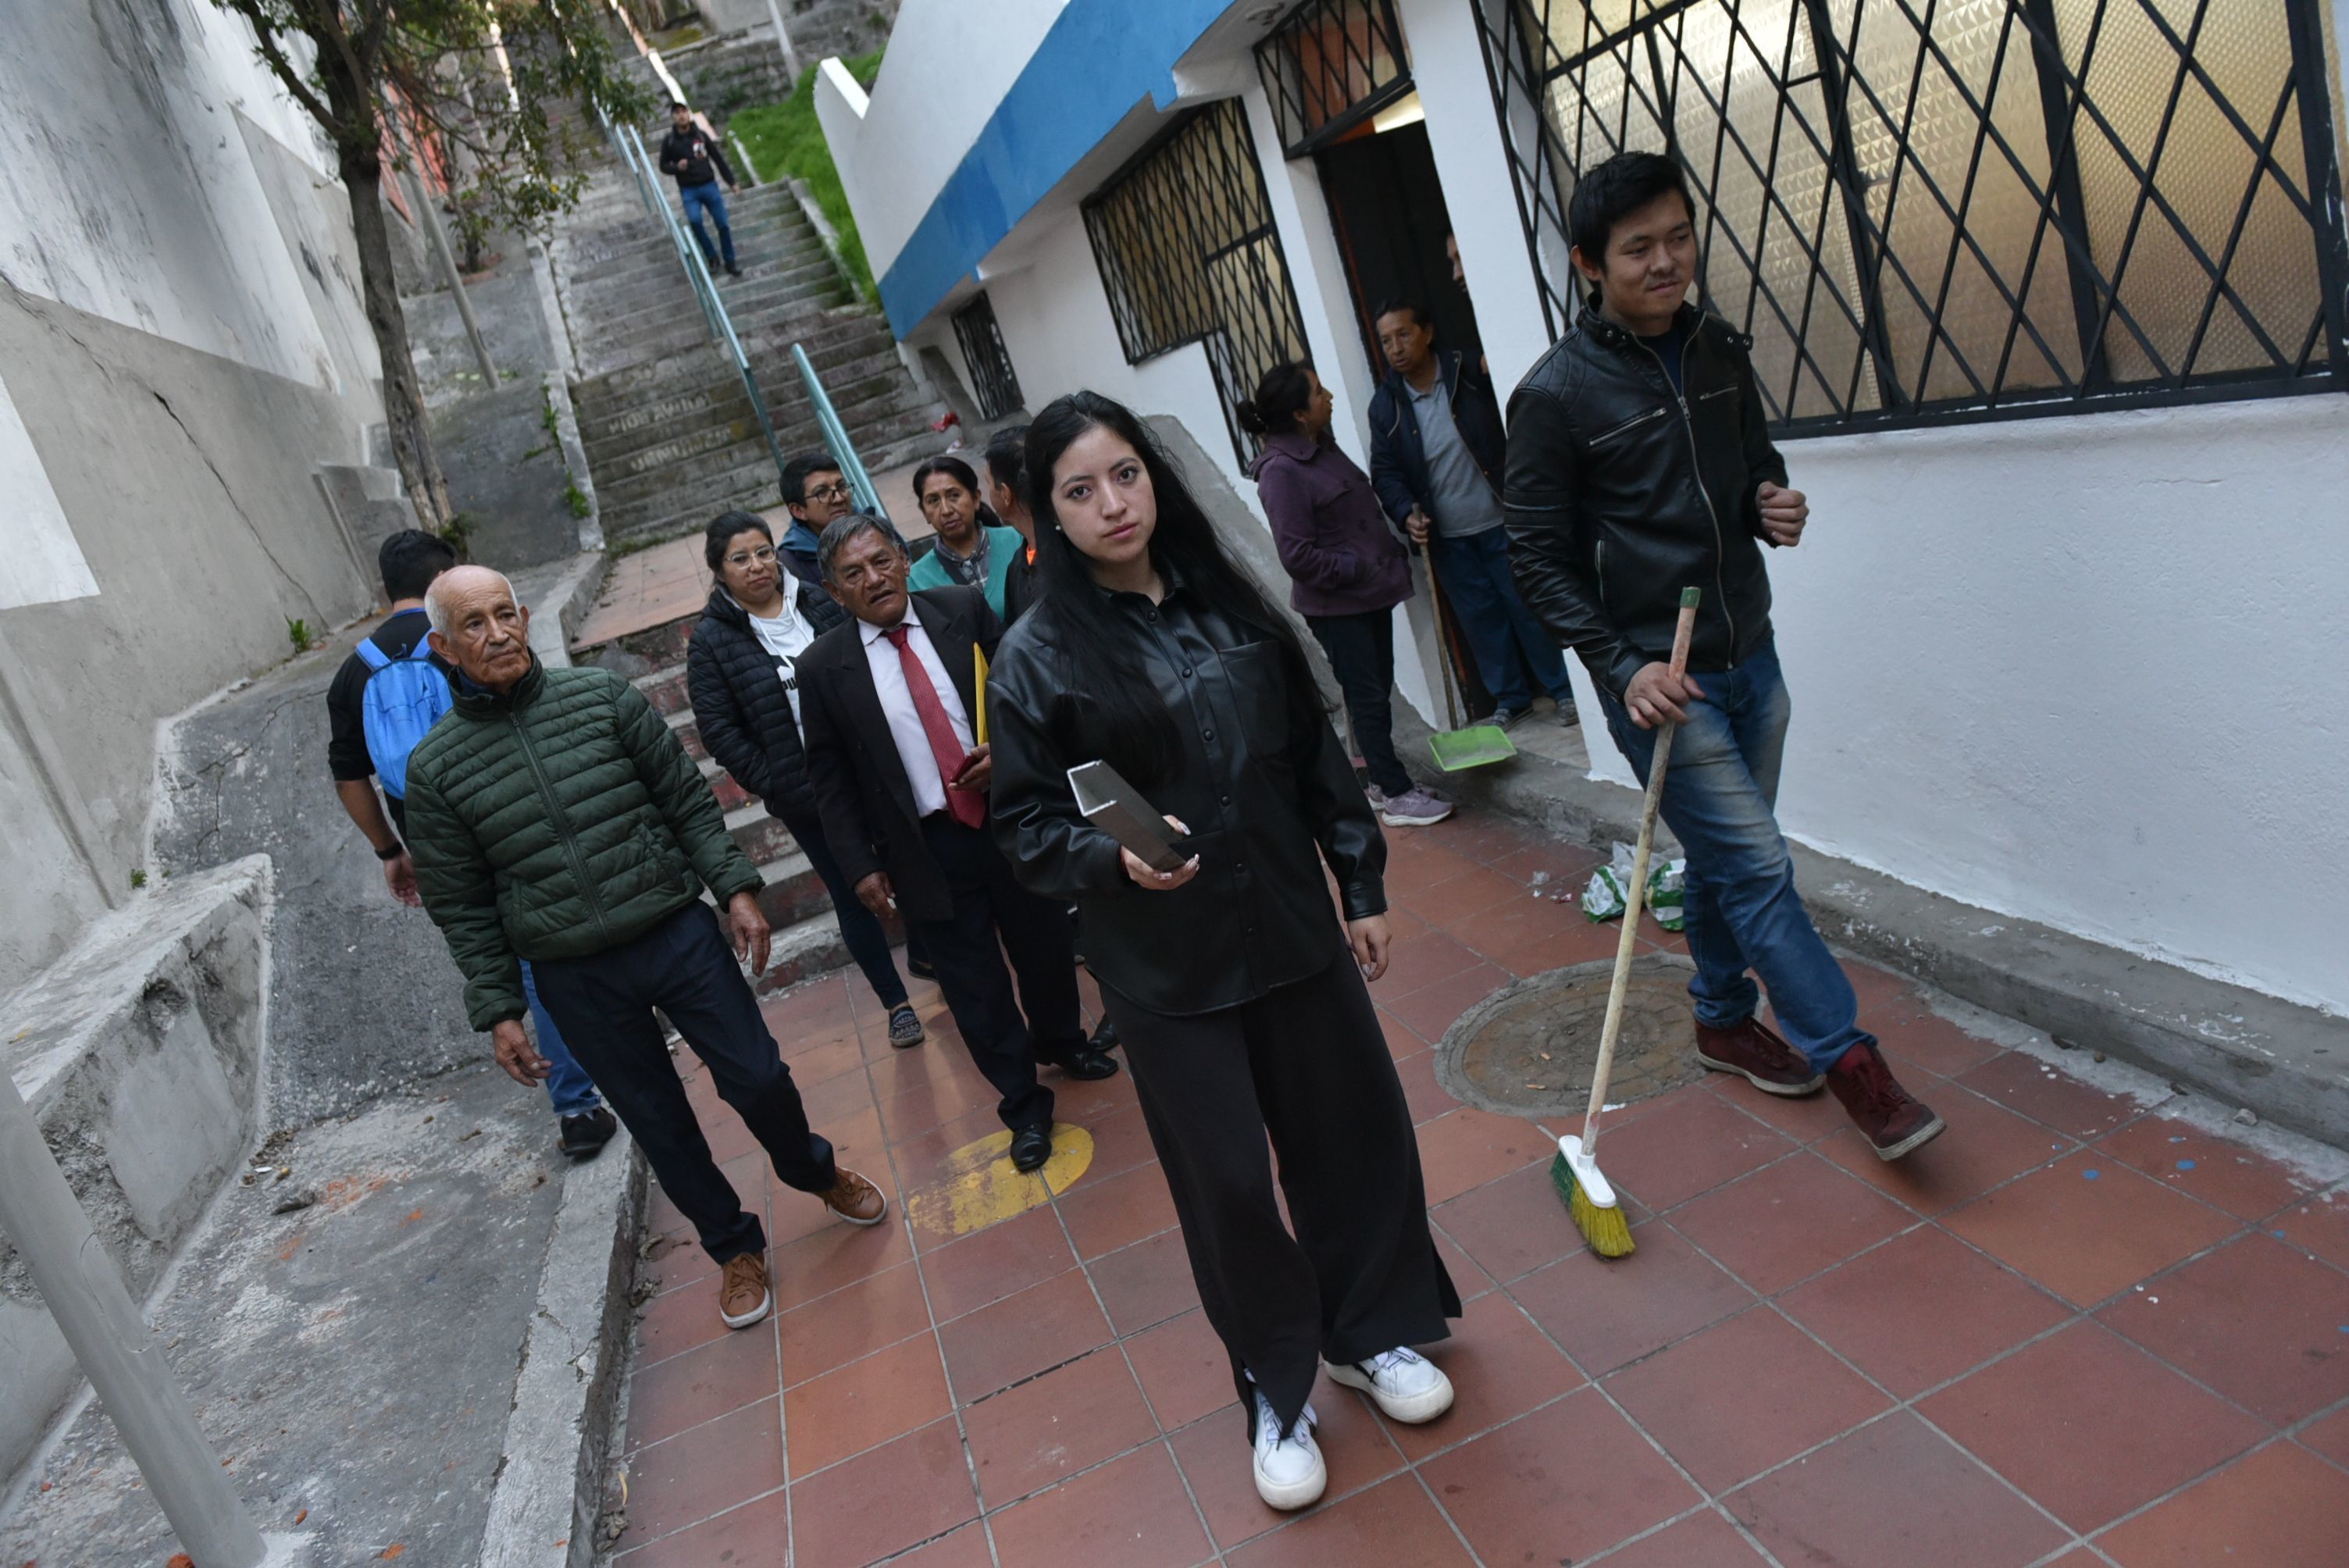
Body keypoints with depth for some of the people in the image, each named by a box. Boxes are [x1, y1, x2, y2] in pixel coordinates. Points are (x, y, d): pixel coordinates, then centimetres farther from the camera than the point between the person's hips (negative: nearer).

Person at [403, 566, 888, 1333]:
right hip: (576, 980, 0)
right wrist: (498, 1010, 0)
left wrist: (735, 887, -6)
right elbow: (462, 906, 1)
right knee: (659, 1124, 12)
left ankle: (815, 1172, 38)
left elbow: (688, 798, 1)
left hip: (680, 933, 0)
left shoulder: (603, 695, -3)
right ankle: (734, 1246, 35)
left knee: (759, 1079, 5)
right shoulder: (435, 768, -4)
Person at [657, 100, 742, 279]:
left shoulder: (701, 135, 2)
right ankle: (711, 254, -3)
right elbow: (663, 166, 8)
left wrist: (730, 181, 8)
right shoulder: (669, 141, 0)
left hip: (709, 186, 1)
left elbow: (718, 158, 9)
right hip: (688, 191, -1)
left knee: (723, 224, -2)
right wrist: (676, 167, -14)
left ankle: (730, 264, 13)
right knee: (694, 220, -25)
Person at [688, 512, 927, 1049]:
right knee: (853, 896, 8)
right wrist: (772, 785, -13)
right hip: (806, 797, -2)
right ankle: (896, 1003, 24)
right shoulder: (711, 641, -5)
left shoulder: (821, 604, 1)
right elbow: (720, 730, -7)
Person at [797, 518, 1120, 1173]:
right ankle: (1023, 1105, 27)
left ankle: (1062, 1042, 48)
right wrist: (861, 865, -4)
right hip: (928, 848, -1)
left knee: (1046, 945, 18)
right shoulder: (825, 666, -5)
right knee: (975, 985, 7)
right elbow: (829, 778, 0)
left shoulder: (963, 610, -3)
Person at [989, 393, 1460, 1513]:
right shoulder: (1037, 655, -8)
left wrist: (1360, 886, 9)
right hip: (1165, 966, -4)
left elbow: (1314, 752, 8)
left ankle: (1368, 1334, 39)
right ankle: (1274, 1392, 30)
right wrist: (1114, 858, -24)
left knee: (1354, 1126, 13)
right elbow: (1024, 823, -5)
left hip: (1292, 925, 4)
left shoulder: (1229, 603, 2)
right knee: (1228, 1181, 6)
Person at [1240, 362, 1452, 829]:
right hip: (1335, 605, -9)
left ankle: (1383, 780, 28)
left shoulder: (1322, 446, 7)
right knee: (1367, 696, 0)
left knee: (1377, 689, 15)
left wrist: (1392, 557, 9)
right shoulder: (1281, 471, -20)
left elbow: (1364, 506, 19)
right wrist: (1359, 569, -18)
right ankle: (1398, 796, 10)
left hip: (1370, 592, 9)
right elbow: (1297, 555, -23)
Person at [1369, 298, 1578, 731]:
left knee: (1531, 609, 4)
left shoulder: (1471, 373, -7)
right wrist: (1407, 513, -15)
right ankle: (1511, 698, 25)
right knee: (1480, 619, 11)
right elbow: (1385, 472, 1)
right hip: (1446, 539, 3)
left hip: (1500, 523, -3)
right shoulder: (1385, 405, 1)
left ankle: (1565, 690, 19)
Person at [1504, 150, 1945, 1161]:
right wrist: (1621, 667, -19)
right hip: (1656, 681, -6)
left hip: (1751, 659, 6)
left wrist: (1773, 505, -3)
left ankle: (1723, 1020, 37)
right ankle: (1848, 1060, 7)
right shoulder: (1555, 395, -13)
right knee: (1760, 870, -5)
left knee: (1723, 861, 18)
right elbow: (1541, 561, -10)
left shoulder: (1721, 350, 6)